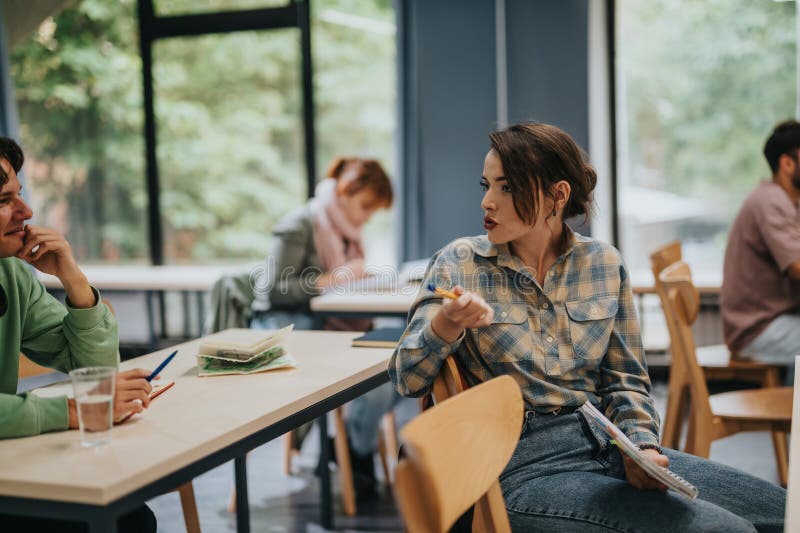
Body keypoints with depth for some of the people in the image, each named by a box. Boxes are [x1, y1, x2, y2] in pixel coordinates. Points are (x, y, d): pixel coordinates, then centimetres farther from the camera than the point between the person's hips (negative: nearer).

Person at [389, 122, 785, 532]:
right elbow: (406, 380, -4)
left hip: (606, 447, 5)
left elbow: (625, 380, 13)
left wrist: (640, 446, -6)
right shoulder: (458, 263, 0)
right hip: (526, 466, -4)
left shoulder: (603, 263, 8)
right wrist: (445, 325, -24)